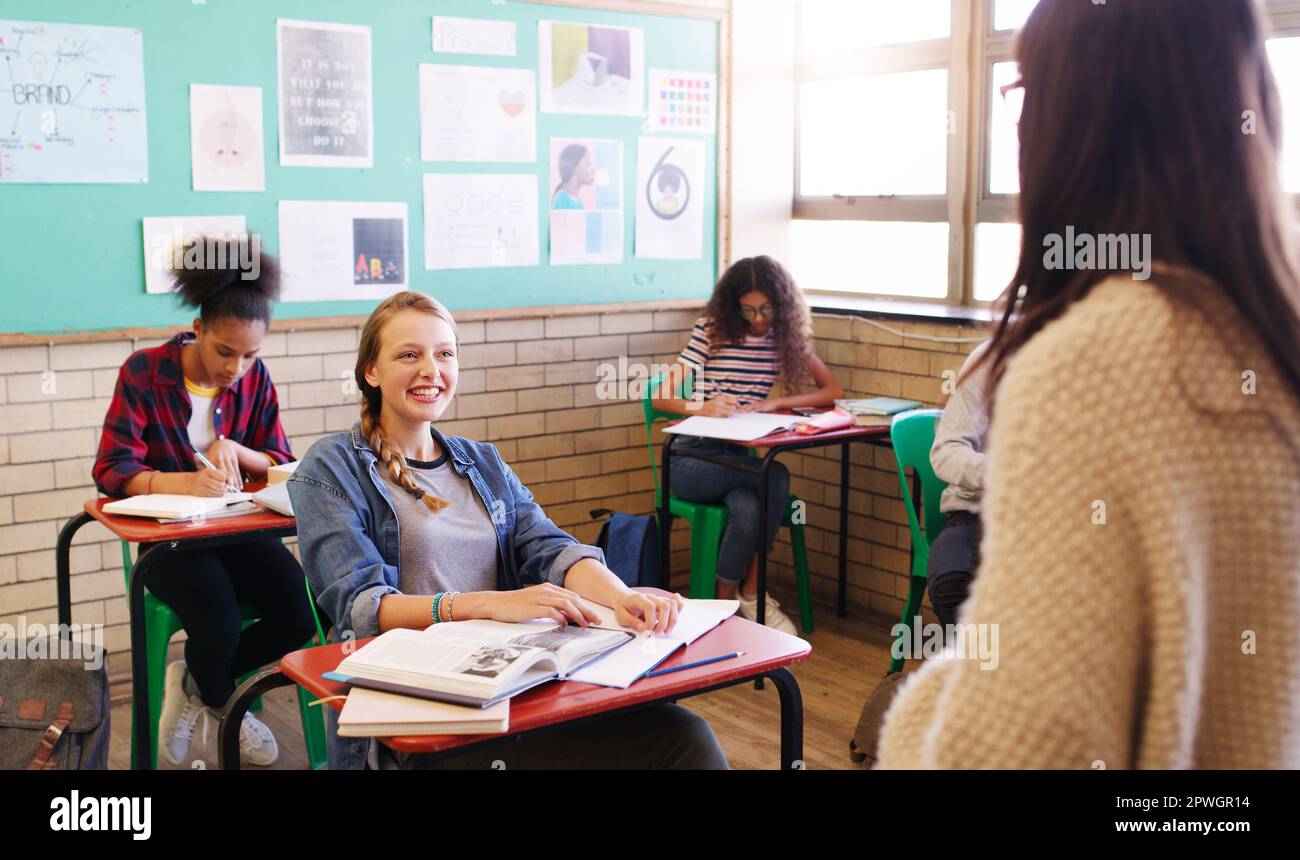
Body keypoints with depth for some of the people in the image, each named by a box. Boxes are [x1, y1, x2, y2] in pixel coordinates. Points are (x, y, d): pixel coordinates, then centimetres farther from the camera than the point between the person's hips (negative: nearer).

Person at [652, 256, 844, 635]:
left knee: (748, 511, -33)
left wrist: (776, 403, -11)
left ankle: (750, 593, -9)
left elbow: (833, 391, 5)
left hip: (740, 459, 3)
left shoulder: (785, 339, 9)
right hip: (695, 457, -3)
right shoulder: (711, 331, -1)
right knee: (776, 478, -29)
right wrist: (702, 407, -27)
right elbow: (661, 398, -5)